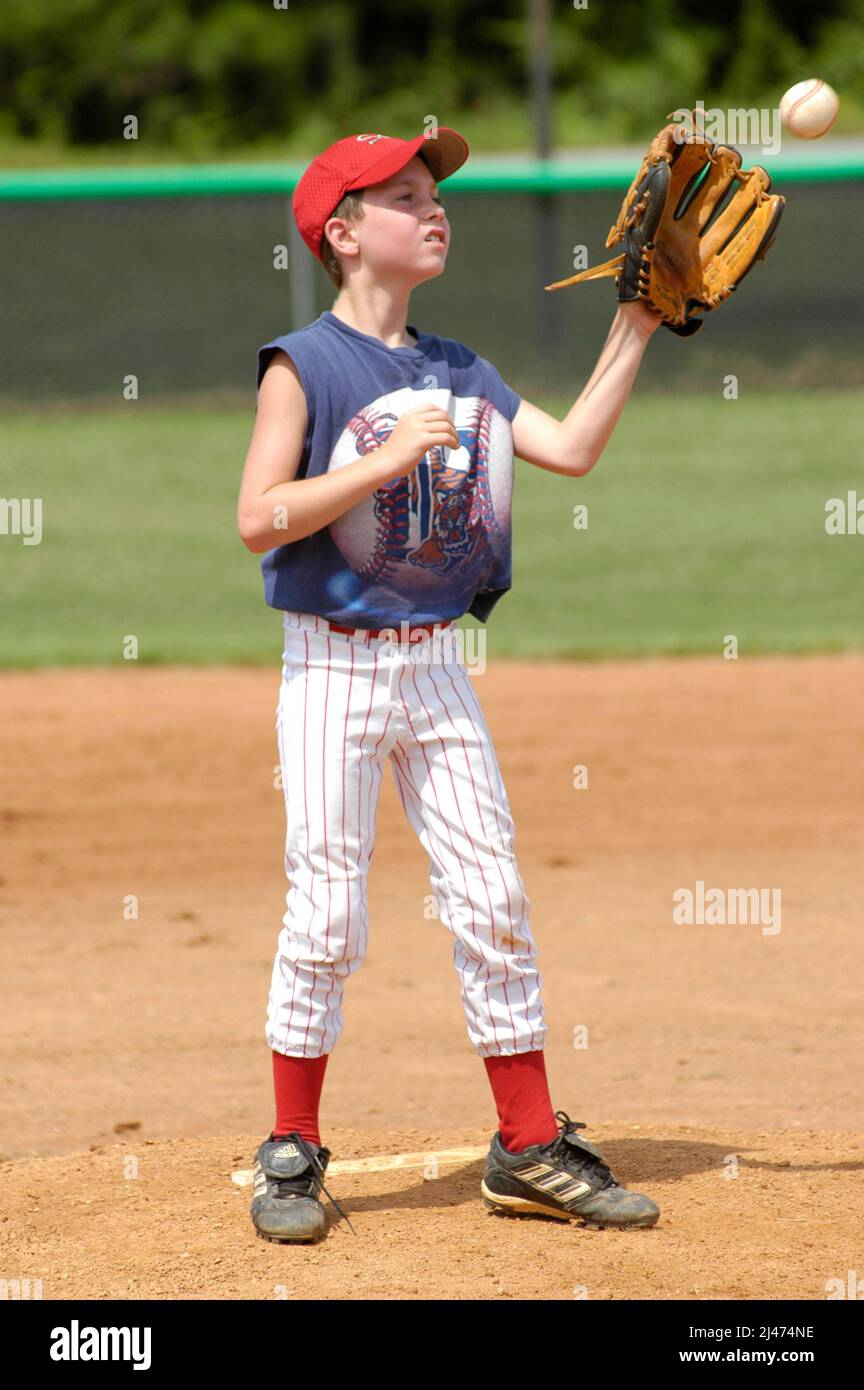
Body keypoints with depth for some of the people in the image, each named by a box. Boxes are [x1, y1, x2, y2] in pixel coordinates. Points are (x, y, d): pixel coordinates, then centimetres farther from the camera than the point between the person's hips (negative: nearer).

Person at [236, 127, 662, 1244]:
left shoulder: (458, 372, 11)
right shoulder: (303, 366, -8)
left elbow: (572, 447, 4)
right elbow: (259, 519, -16)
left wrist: (635, 329, 3)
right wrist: (390, 457, -21)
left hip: (437, 668, 6)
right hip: (333, 669, -5)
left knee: (494, 907, 4)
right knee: (327, 915, -4)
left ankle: (530, 1149, 11)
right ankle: (291, 1155, 9)